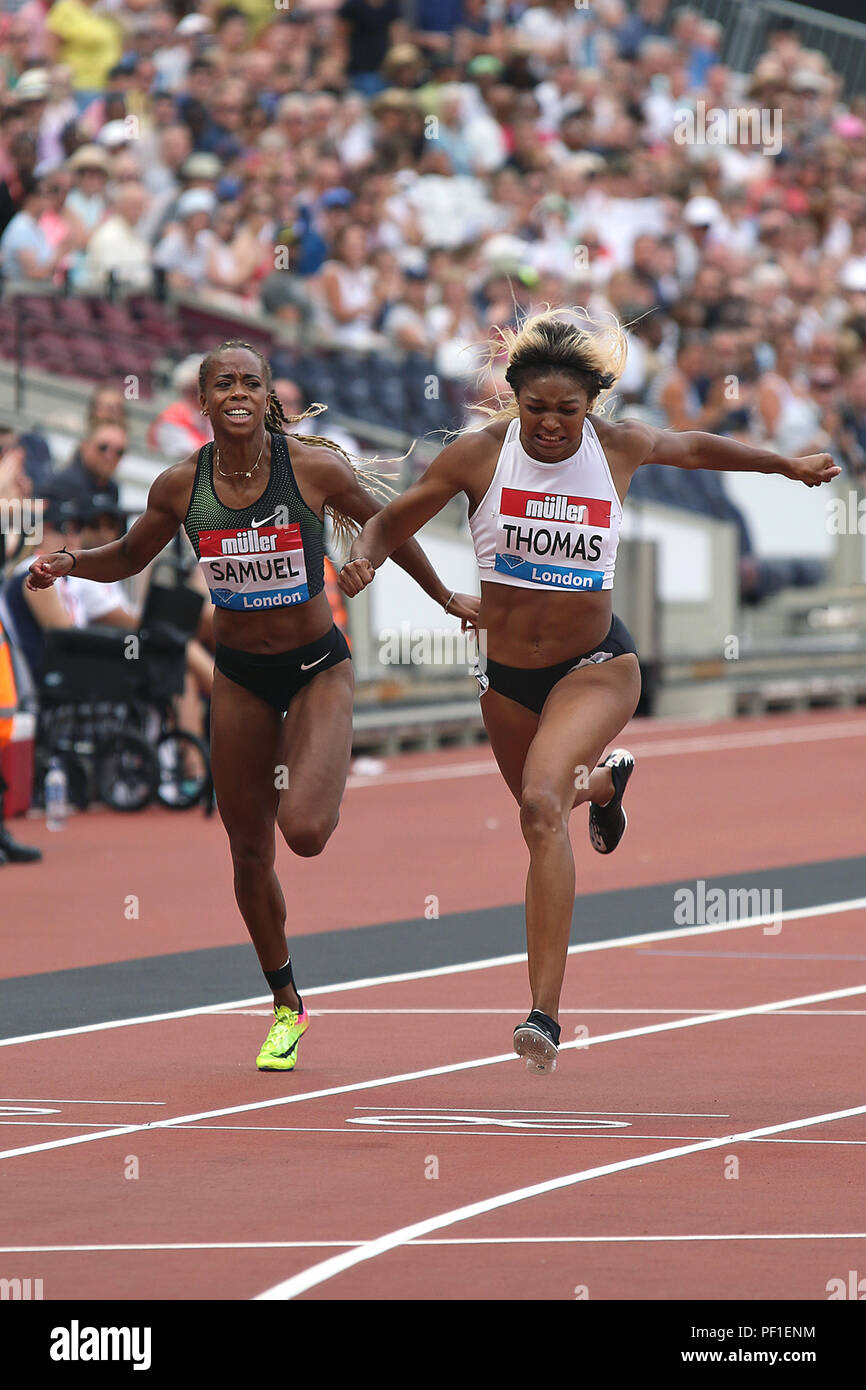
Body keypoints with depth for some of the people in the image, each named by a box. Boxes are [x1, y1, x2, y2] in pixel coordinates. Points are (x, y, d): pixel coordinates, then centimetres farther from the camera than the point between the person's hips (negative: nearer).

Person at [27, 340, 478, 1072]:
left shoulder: (316, 468, -16)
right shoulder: (181, 486, -9)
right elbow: (129, 557, 9)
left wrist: (447, 598, 13)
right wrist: (69, 562, -11)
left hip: (318, 667, -3)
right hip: (240, 675, 3)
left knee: (304, 832, -24)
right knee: (249, 853, 8)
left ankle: (315, 780, 15)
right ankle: (287, 1007, 28)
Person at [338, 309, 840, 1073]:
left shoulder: (620, 447, -10)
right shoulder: (479, 454, -11)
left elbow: (694, 447, 12)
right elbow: (394, 519, 0)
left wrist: (788, 466, 22)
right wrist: (364, 560, -22)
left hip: (594, 666, -3)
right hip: (507, 672, 3)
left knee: (543, 802, -29)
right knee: (542, 815, 25)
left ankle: (545, 1012, -33)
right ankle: (606, 779, 66)